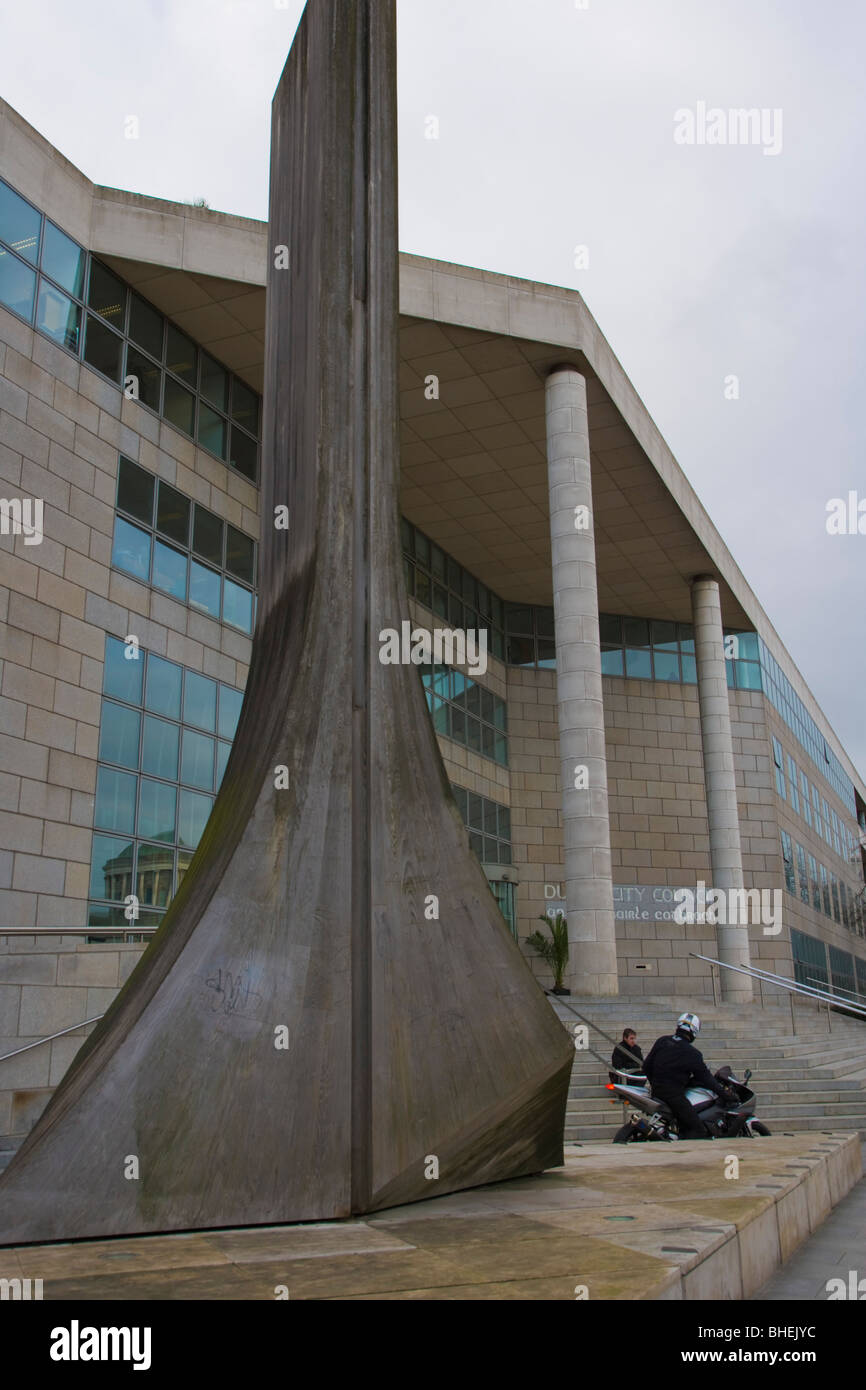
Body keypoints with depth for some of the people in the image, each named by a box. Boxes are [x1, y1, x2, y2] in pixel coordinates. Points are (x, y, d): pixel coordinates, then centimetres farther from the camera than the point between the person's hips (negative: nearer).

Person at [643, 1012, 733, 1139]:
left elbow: (647, 1066, 12)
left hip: (656, 1089, 7)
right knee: (698, 1129, -8)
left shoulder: (661, 1041, 8)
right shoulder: (692, 1054, -7)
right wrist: (723, 1092, 12)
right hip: (674, 1093, -7)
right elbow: (705, 1077, 0)